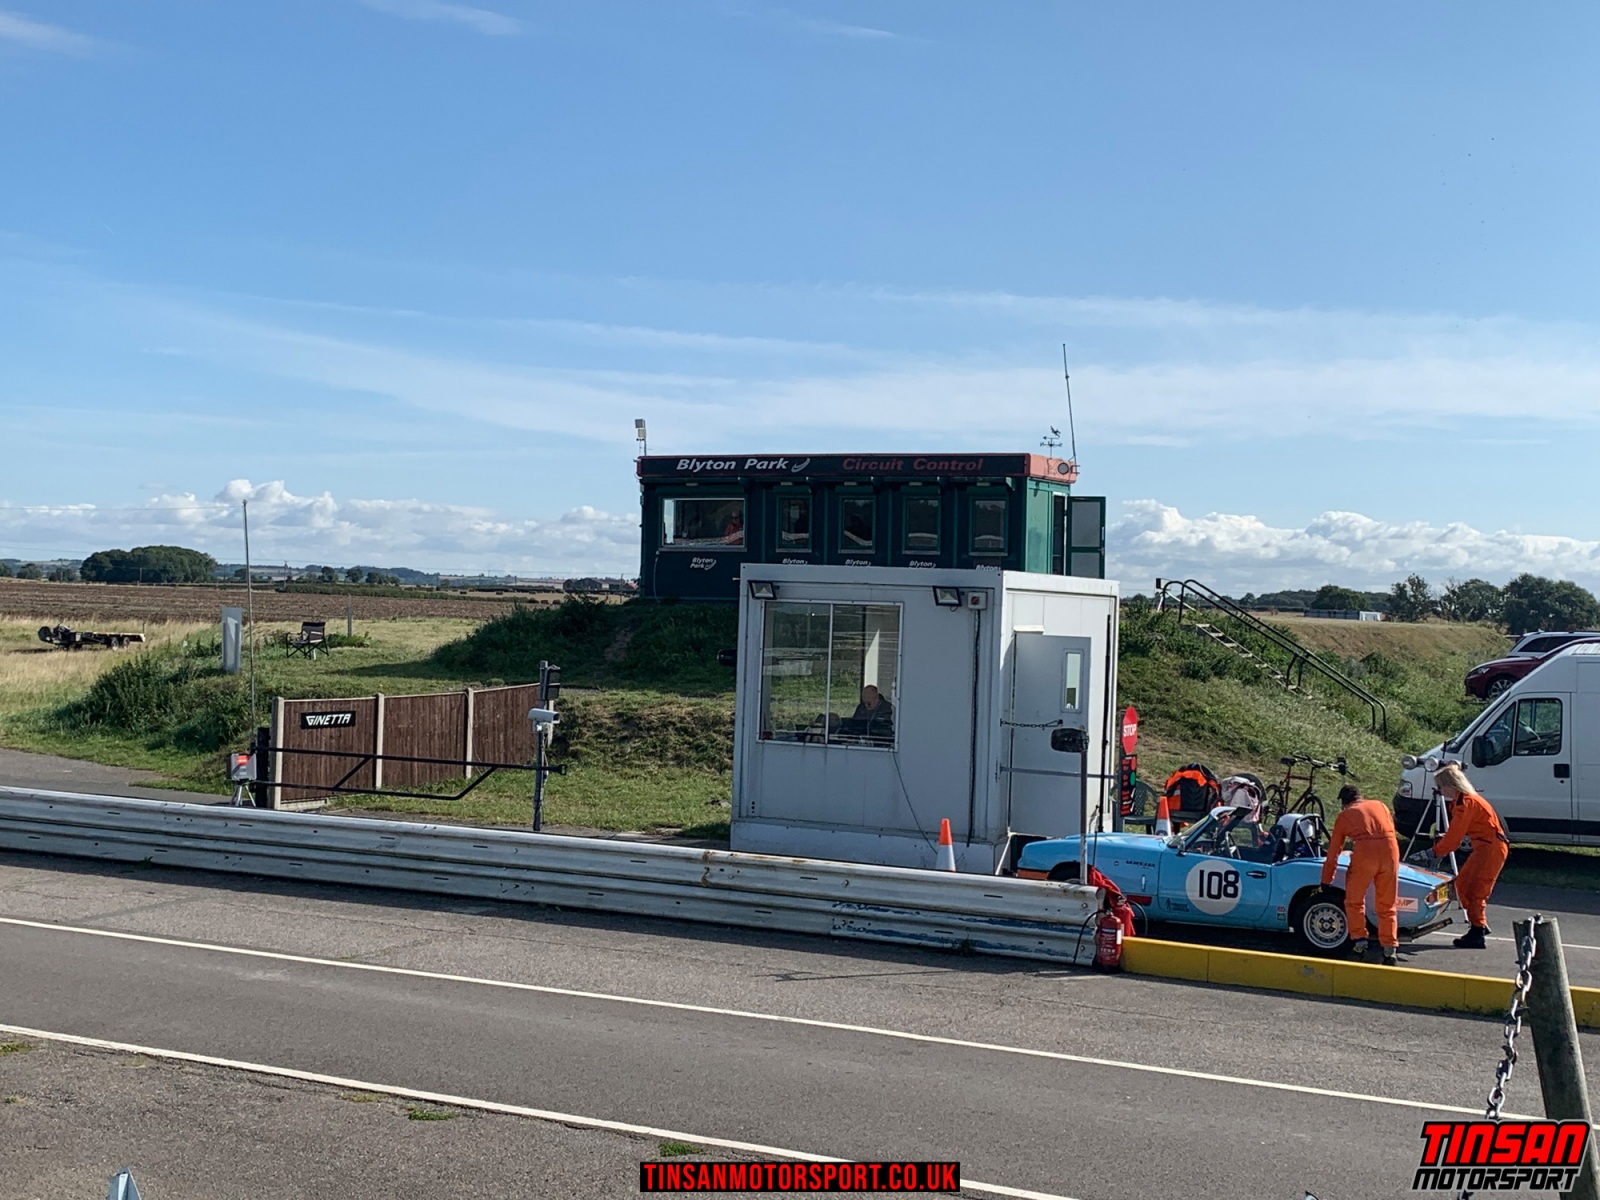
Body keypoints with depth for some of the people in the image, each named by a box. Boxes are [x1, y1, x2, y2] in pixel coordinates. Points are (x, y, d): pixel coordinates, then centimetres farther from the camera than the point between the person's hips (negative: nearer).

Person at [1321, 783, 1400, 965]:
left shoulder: (1344, 816, 20)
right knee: (1387, 906, 13)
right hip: (1390, 851, 3)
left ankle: (1359, 941, 11)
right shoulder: (1380, 806, 27)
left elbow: (1333, 854, 21)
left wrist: (1326, 882, 29)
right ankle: (1389, 950, 8)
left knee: (1354, 902, 17)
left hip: (1364, 853, -3)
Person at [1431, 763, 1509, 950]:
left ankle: (1477, 935, -7)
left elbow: (1454, 836, -20)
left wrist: (1435, 852, -11)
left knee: (1476, 890, -9)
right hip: (1484, 848, 10)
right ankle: (1479, 926, 22)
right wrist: (1439, 848, 2)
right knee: (1462, 882, 14)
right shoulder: (1461, 801, 12)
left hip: (1492, 848, -10)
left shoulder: (1466, 803, -20)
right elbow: (1455, 832, 14)